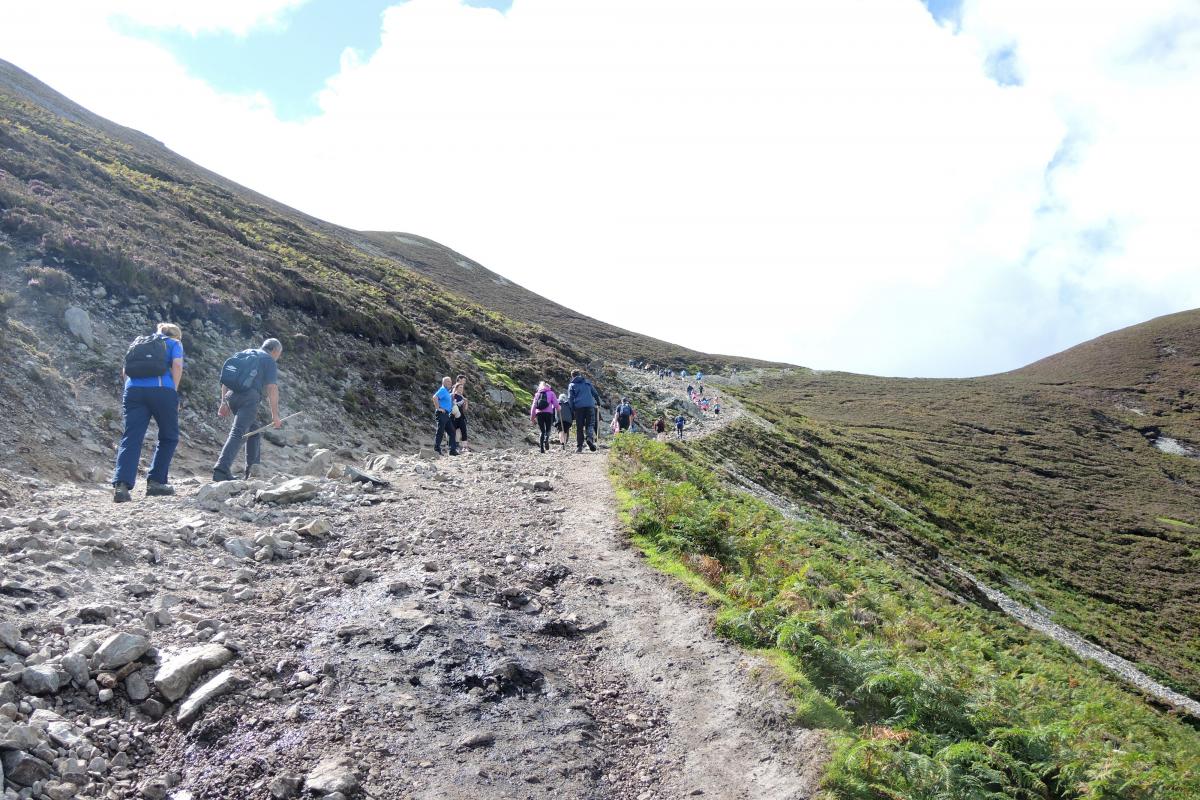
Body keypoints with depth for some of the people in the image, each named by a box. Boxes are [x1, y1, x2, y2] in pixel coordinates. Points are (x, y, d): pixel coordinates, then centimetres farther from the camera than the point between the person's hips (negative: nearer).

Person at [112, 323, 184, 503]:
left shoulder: (139, 342, 31)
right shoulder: (174, 343, 18)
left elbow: (125, 371, 22)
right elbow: (177, 365, -1)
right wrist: (174, 392, 1)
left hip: (133, 390, 4)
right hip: (162, 390, -3)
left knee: (131, 439, -3)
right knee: (169, 437, 13)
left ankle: (121, 485, -18)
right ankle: (155, 482, 9)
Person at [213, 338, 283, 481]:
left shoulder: (243, 354, 27)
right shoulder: (269, 360, 6)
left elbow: (225, 378, 22)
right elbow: (272, 389, -3)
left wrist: (224, 403, 21)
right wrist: (275, 415, -3)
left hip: (231, 395, 7)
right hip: (249, 397, -7)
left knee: (254, 429, 21)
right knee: (238, 433, -13)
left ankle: (252, 468, 21)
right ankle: (221, 470, -24)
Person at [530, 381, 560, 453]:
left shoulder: (537, 394, 18)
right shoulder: (551, 393, 11)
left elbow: (533, 405, 16)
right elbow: (556, 403, 3)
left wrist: (532, 416, 18)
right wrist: (558, 409, 23)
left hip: (539, 413, 2)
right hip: (548, 413, -2)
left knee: (542, 431, 10)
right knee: (548, 430, 5)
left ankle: (542, 448, -2)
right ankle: (546, 440, -29)